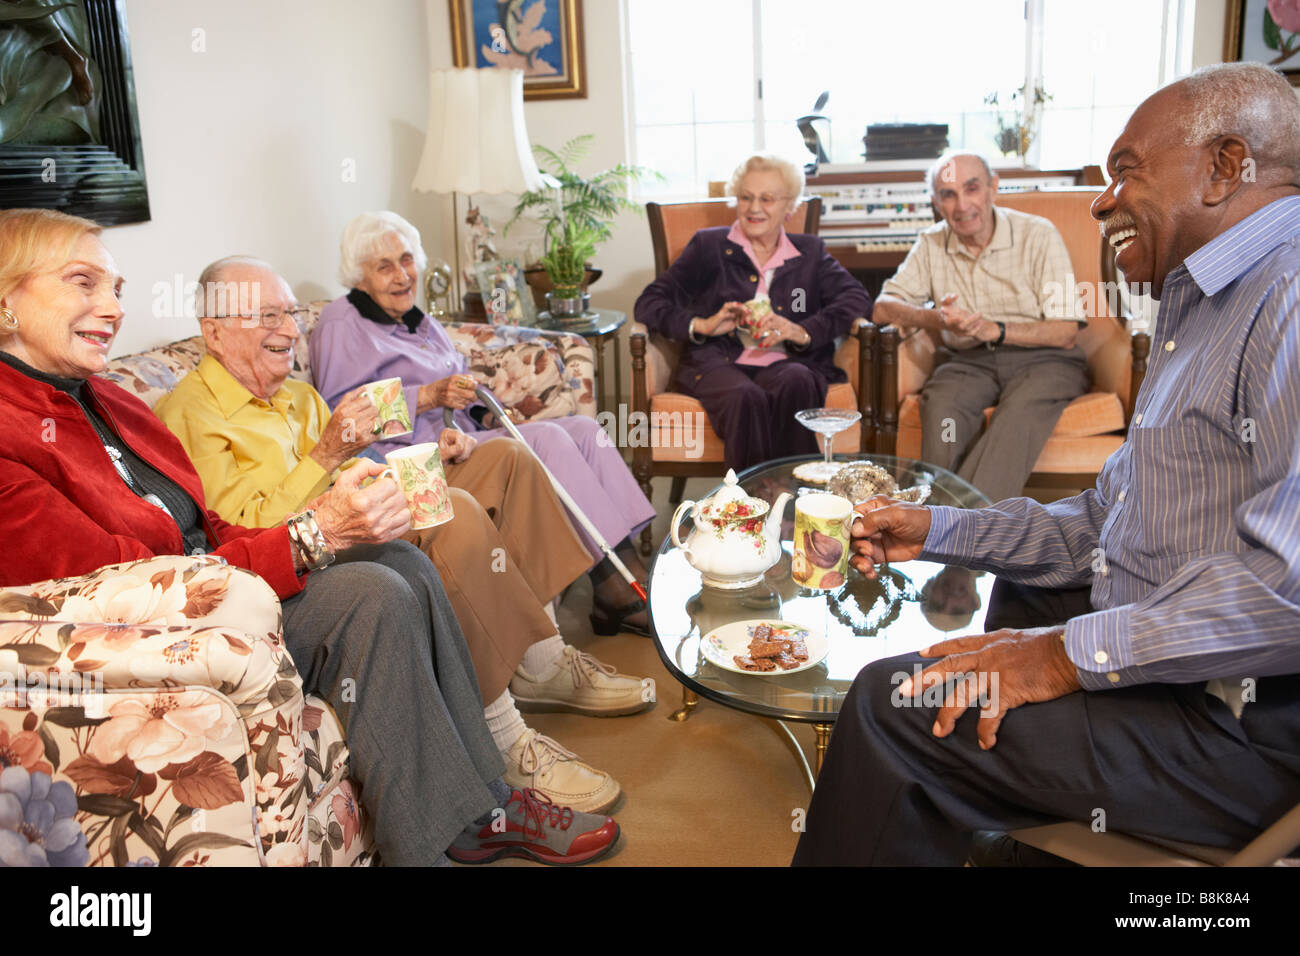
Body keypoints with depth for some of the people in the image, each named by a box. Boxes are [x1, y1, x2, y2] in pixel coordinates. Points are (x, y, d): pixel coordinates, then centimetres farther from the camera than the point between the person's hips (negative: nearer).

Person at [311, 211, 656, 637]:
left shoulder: (419, 323, 27)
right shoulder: (342, 327, 1)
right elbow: (339, 413, -14)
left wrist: (488, 415, 6)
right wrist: (429, 397, -20)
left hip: (461, 439, 9)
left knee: (583, 428, -11)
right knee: (547, 439, -26)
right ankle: (621, 596, -26)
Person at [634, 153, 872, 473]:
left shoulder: (809, 252, 24)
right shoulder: (709, 246, 19)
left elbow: (857, 299, 8)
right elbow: (649, 304, 11)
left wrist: (802, 332, -9)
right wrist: (701, 324, -7)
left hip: (785, 364, 1)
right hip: (719, 362, -1)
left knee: (796, 382, -36)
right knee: (746, 397, -37)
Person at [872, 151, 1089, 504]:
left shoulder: (1038, 235, 0)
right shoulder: (932, 244, 10)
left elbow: (1065, 333, -4)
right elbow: (883, 308, 3)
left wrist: (994, 330, -20)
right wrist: (936, 319, -18)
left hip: (1041, 359, -2)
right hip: (967, 361, 3)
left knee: (1022, 410, -37)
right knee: (940, 403, -33)